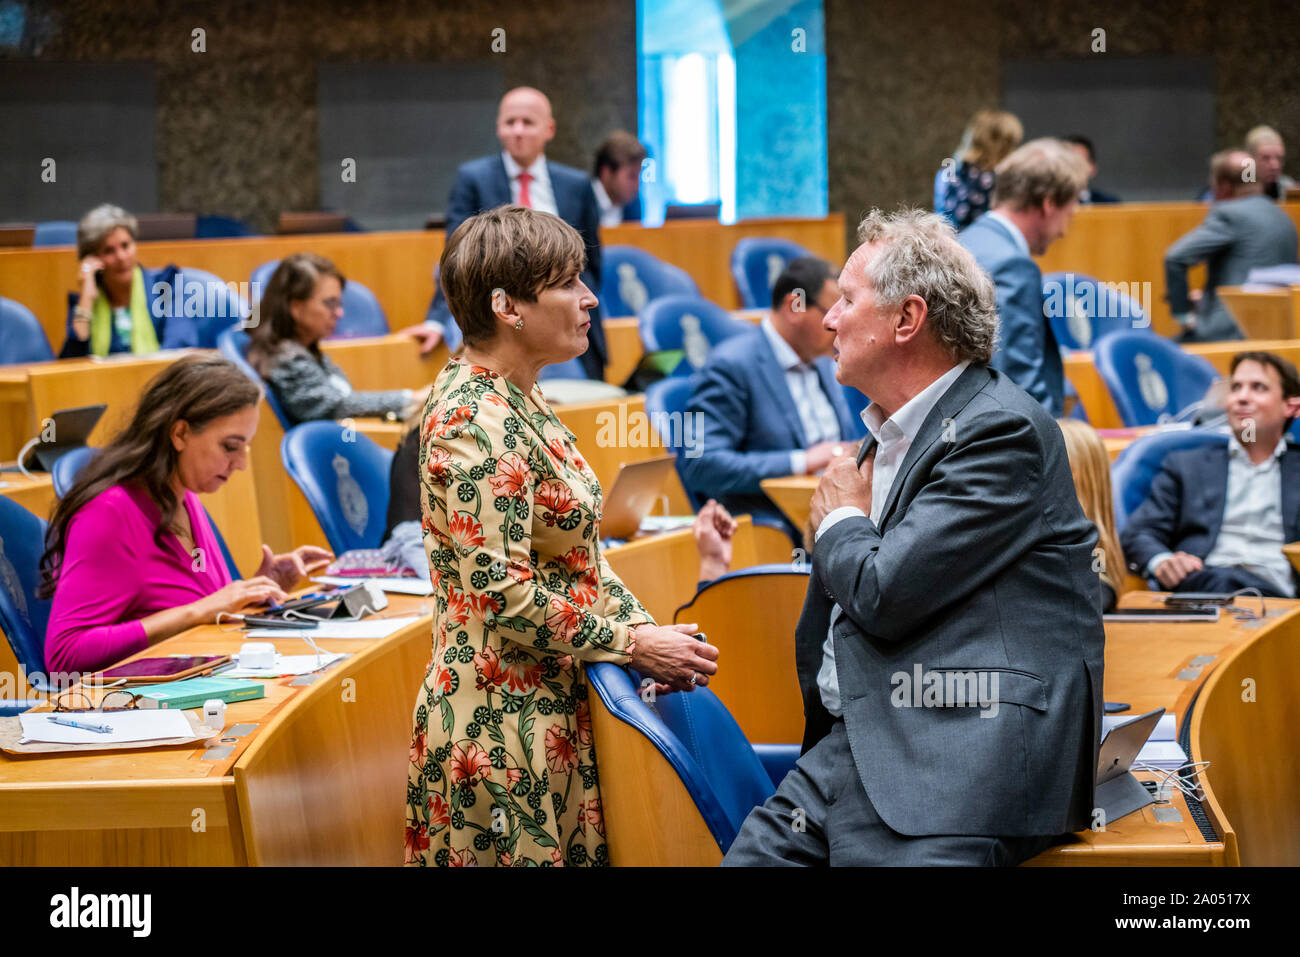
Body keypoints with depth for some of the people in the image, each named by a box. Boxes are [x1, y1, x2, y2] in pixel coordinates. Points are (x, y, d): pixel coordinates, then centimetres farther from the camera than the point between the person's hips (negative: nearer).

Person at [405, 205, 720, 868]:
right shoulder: (474, 424, -19)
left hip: (547, 708, 10)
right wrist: (632, 643, -15)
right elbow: (504, 594, -24)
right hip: (504, 727, -10)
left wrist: (643, 626, 3)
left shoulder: (516, 401, 12)